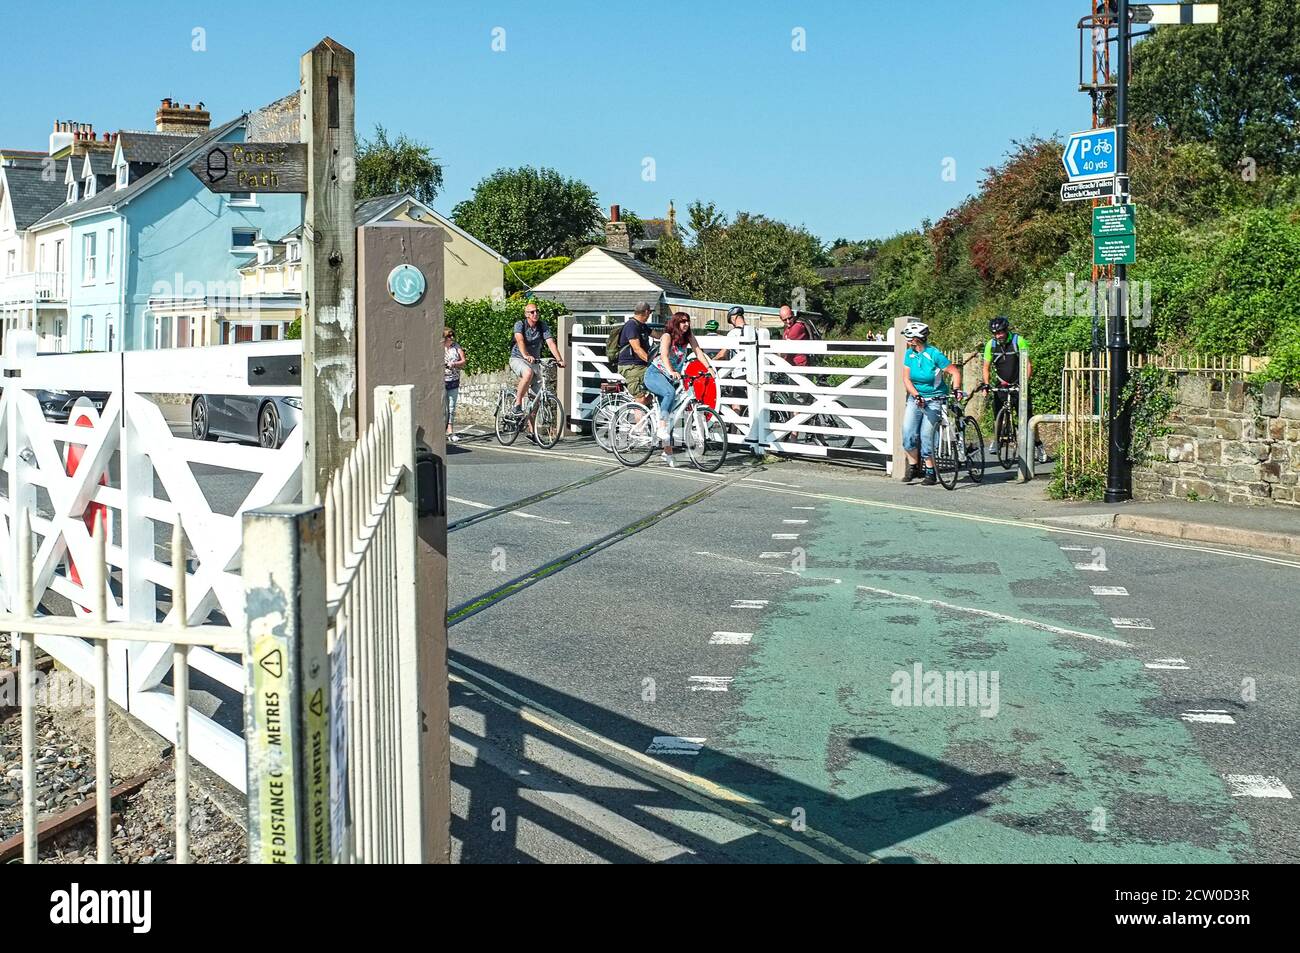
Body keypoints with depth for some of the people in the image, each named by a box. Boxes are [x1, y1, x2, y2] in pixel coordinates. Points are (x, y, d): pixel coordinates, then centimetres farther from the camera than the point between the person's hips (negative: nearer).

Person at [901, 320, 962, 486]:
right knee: (908, 433, -8)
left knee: (926, 436, -9)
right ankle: (912, 467, 10)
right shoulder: (909, 354, 1)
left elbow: (955, 372, -12)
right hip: (915, 398, 5)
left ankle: (930, 473, 5)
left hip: (934, 400, -5)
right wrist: (916, 395, -18)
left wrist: (957, 389, -27)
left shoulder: (934, 354, -15)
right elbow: (906, 379, -2)